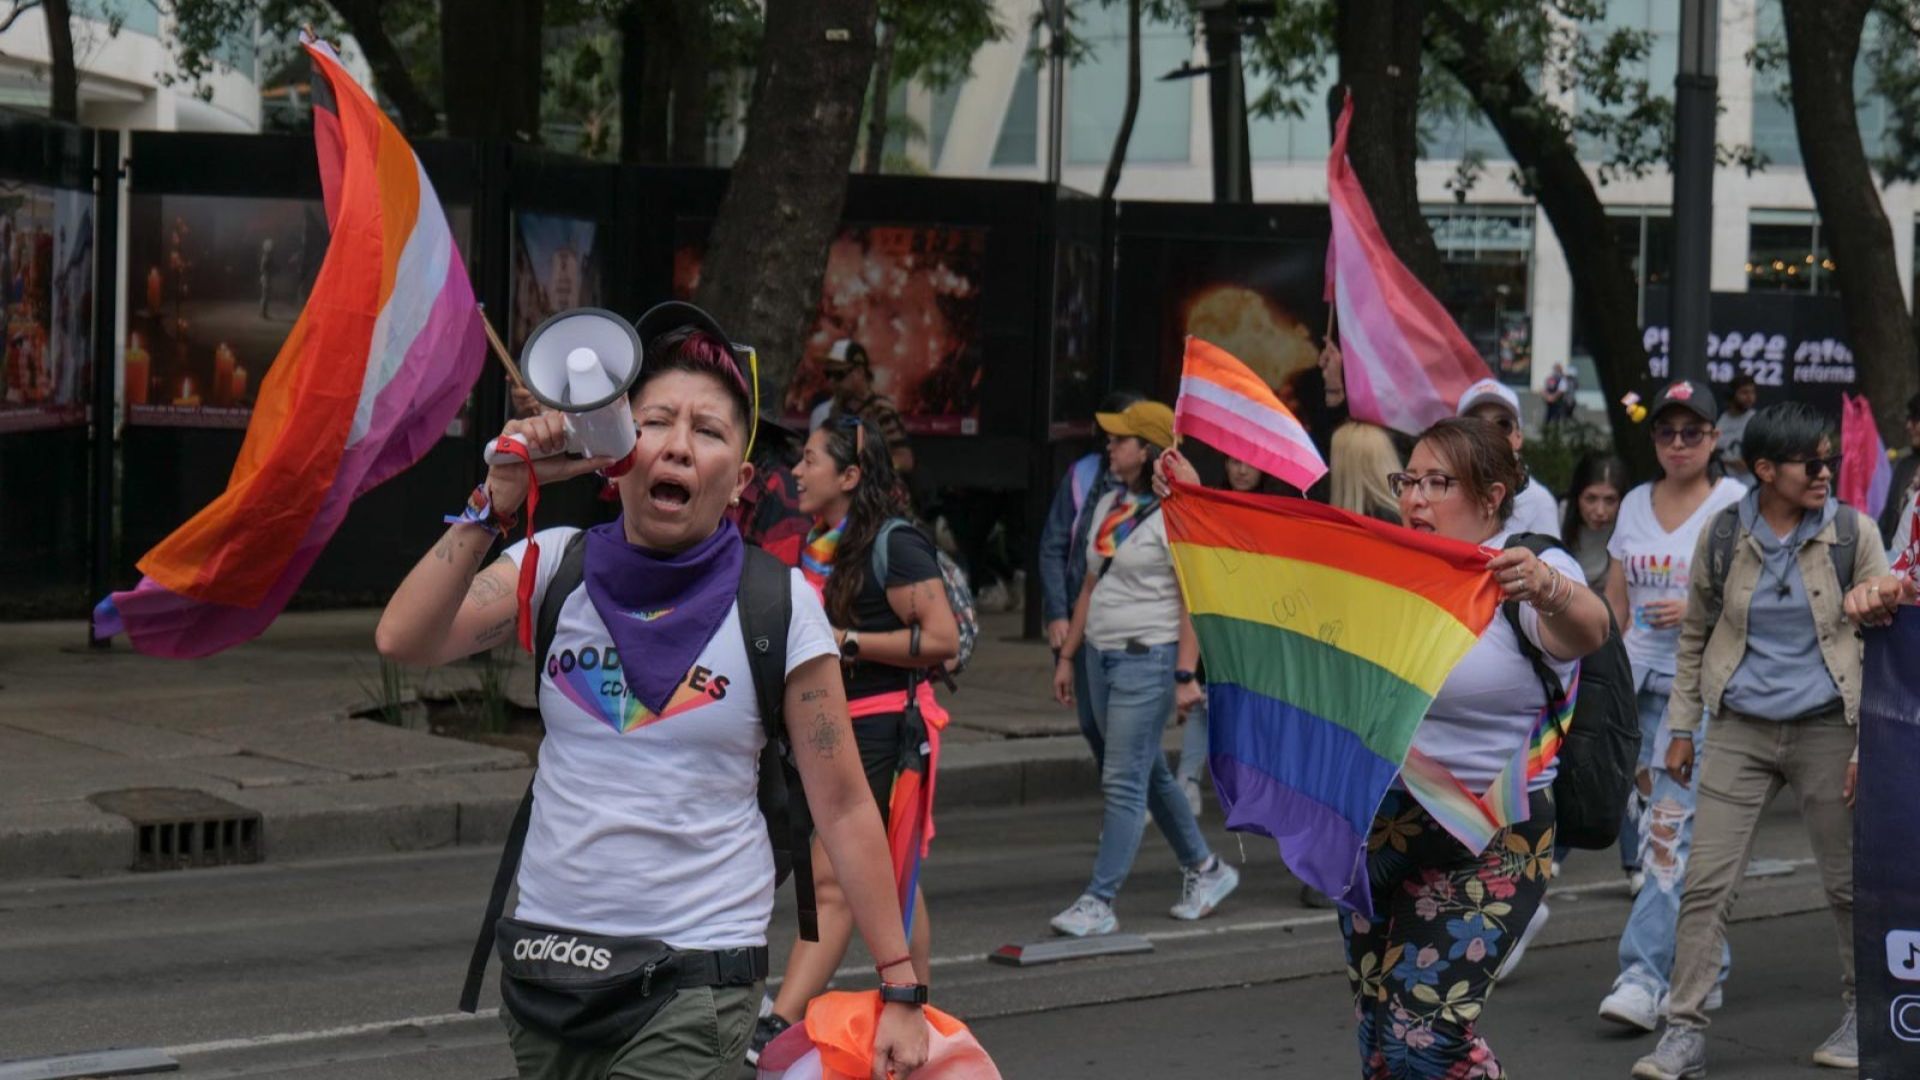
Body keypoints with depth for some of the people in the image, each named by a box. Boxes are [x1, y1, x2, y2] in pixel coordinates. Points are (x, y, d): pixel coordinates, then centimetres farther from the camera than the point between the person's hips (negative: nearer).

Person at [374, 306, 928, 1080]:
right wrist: (498, 499, -19)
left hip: (697, 980, -3)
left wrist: (900, 989, -4)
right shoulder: (560, 566, 2)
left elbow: (842, 808, -3)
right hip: (545, 952, 4)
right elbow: (403, 640, -11)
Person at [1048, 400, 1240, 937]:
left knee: (1124, 781, -8)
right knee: (1150, 776, 16)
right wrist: (1067, 656, 18)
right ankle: (1204, 869, 30)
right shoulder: (1109, 506, 13)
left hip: (1148, 660, -9)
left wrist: (1185, 675, -20)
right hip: (1102, 655, 9)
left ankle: (1099, 902, -8)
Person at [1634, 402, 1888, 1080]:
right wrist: (1682, 726, 10)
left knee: (1847, 883, 9)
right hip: (1740, 730, 1)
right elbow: (1695, 635, 12)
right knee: (1705, 882, -5)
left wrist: (1869, 745, -5)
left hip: (1826, 730, -1)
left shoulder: (1853, 534, -3)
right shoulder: (1723, 535, 0)